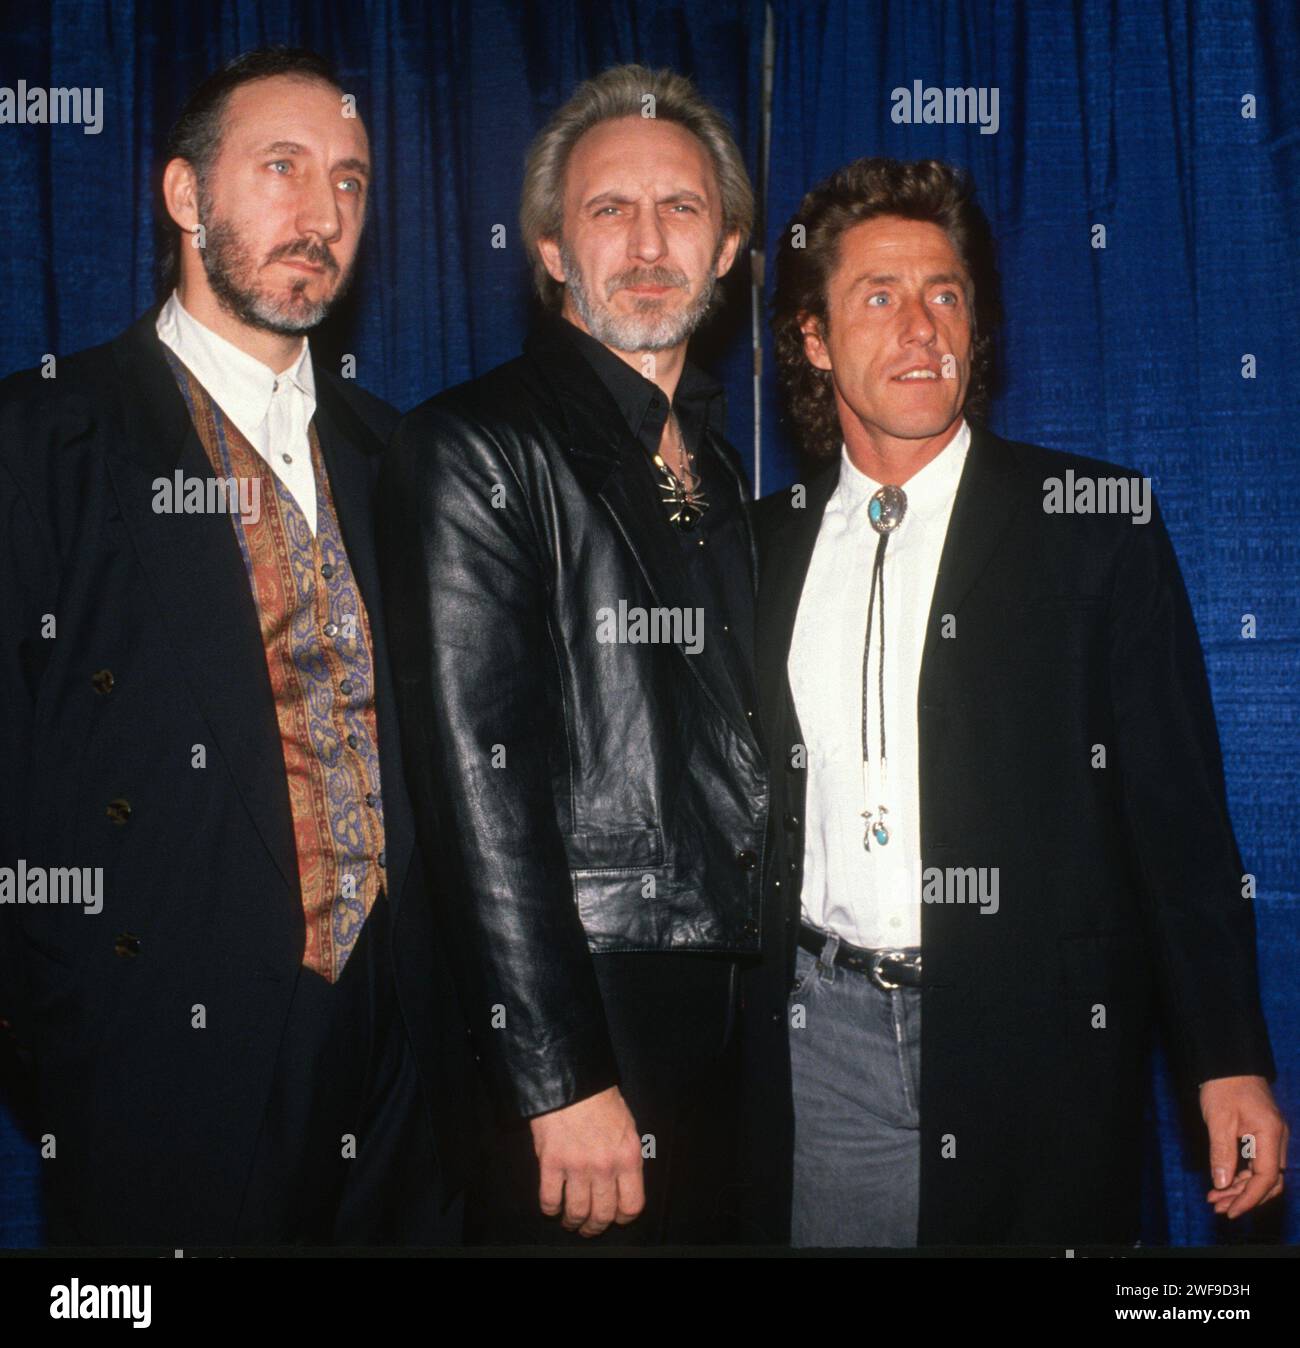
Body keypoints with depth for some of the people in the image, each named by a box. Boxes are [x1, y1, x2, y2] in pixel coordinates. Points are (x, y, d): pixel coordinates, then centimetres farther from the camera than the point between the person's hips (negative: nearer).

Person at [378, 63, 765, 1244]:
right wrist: (563, 1078, -18)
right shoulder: (476, 449, -8)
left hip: (740, 1022, 7)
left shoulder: (720, 464, 14)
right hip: (583, 1023, -6)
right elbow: (479, 780, -15)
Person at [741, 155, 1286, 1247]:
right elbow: (761, 812, 11)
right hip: (821, 1035, 3)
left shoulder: (1096, 525, -4)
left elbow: (1178, 805, -5)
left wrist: (1231, 1064, -8)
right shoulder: (770, 542, 6)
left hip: (1033, 1036, -2)